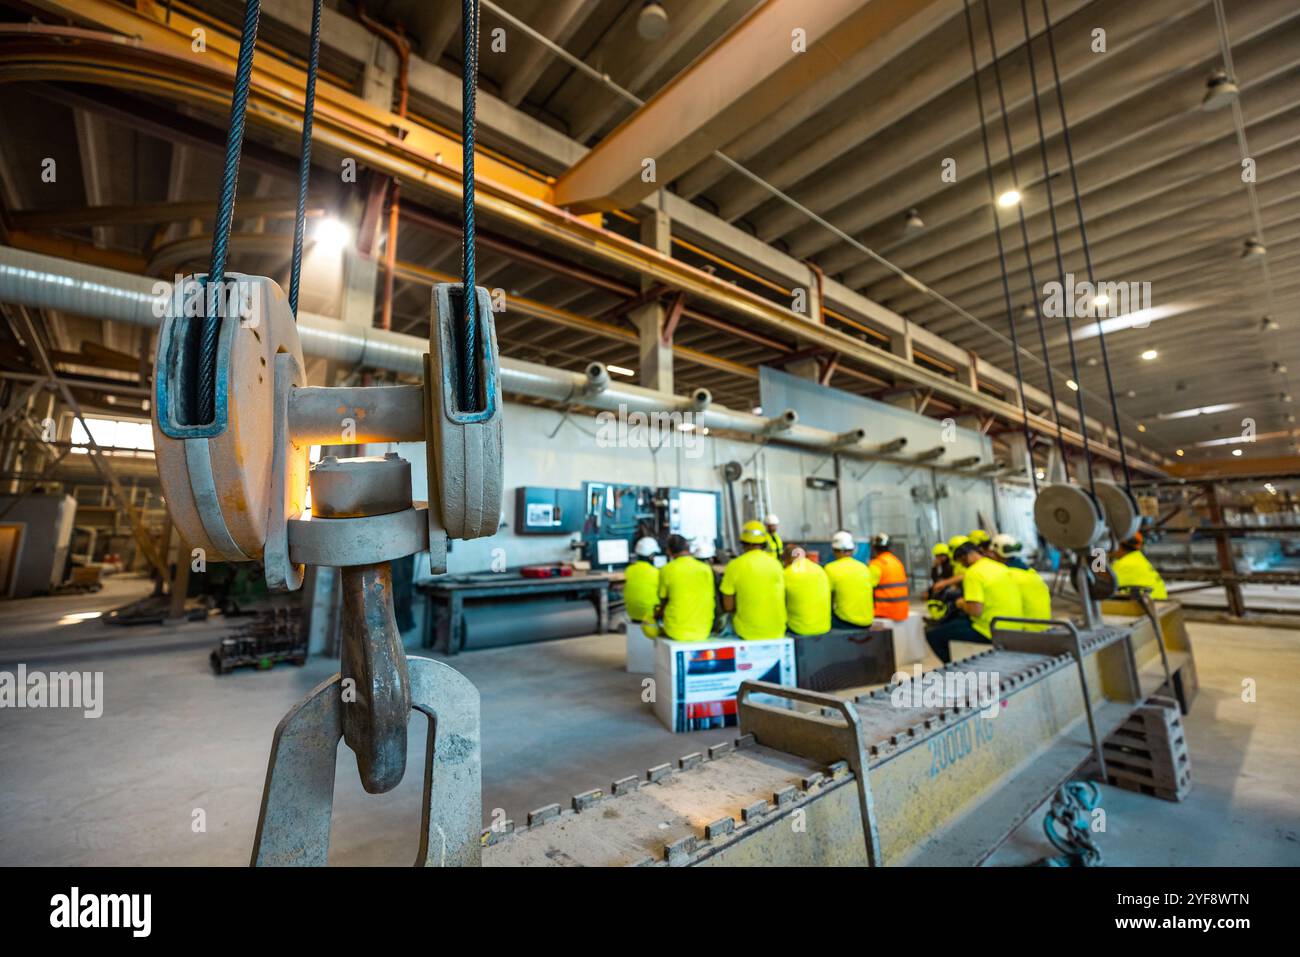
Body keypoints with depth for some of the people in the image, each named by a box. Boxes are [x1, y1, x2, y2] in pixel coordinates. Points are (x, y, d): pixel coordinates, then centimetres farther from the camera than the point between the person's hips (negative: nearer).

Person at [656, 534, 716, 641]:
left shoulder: (666, 570, -6)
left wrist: (659, 612, 24)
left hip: (676, 632, -3)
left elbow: (663, 602, 3)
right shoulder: (706, 569, 1)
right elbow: (710, 600, 10)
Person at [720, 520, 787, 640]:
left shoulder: (734, 566, -9)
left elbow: (728, 606, -5)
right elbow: (782, 600, 9)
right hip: (777, 632, 4)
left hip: (747, 633, -3)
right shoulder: (776, 563, 0)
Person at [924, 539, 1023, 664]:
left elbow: (975, 610, -24)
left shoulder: (973, 573, -17)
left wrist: (962, 605, -2)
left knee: (932, 633, -3)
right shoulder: (1001, 567, 7)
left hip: (989, 632, -9)